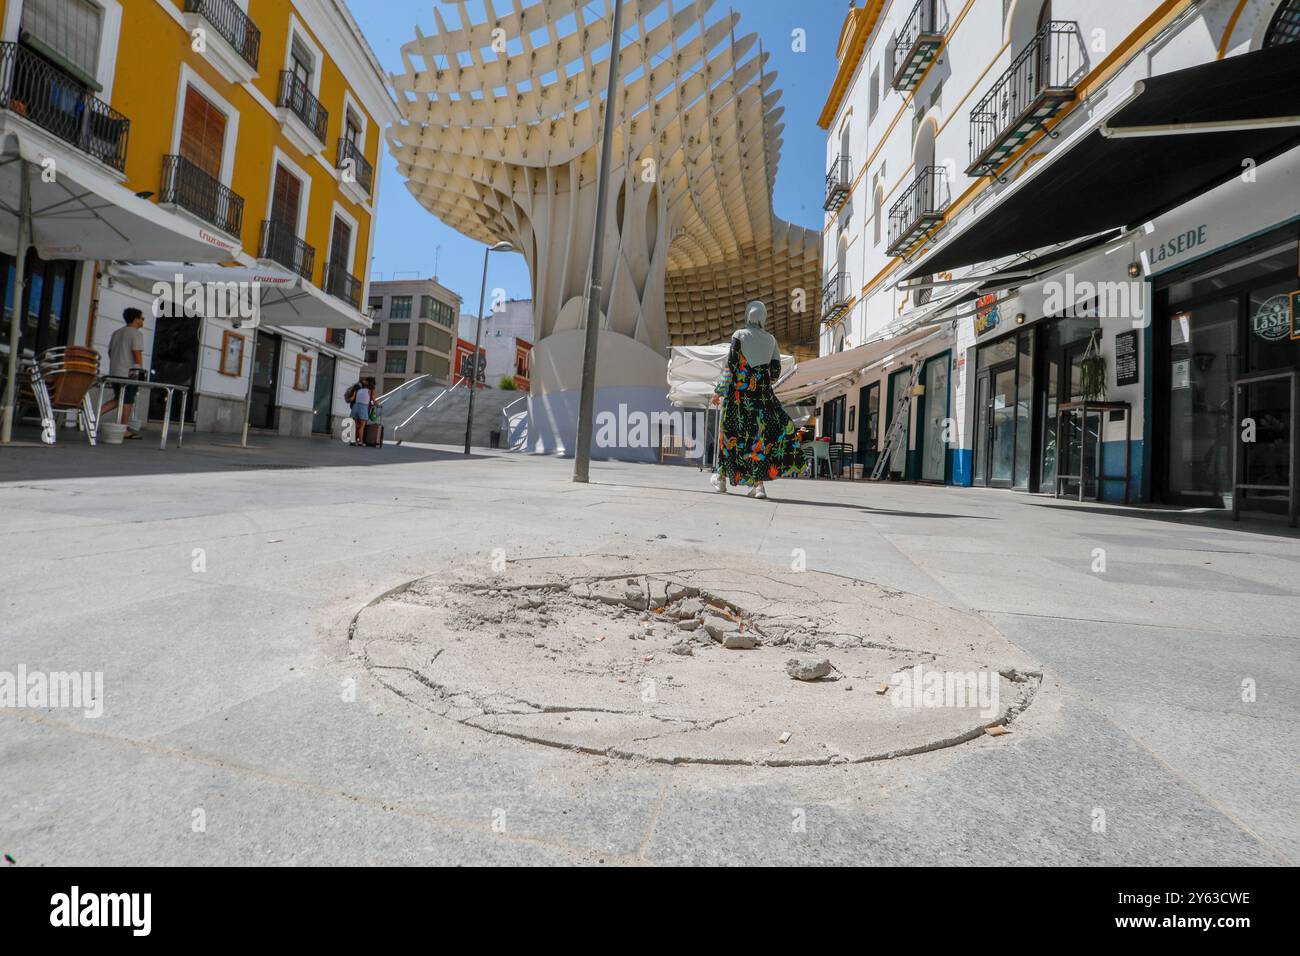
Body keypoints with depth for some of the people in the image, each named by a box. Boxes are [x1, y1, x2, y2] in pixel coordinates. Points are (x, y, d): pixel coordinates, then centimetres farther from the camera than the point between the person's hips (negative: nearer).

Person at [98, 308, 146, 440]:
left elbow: (110, 351, 21)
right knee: (127, 401, -2)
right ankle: (125, 430, 2)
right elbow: (137, 353, -14)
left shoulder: (116, 333, 18)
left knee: (118, 399, 19)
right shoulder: (136, 333, -7)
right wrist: (141, 371, -10)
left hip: (114, 372, 8)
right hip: (129, 372, -8)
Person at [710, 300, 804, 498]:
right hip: (763, 394, 2)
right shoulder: (771, 339, 8)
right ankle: (759, 483, -5)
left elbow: (730, 366, -7)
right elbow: (776, 372, 8)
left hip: (739, 393, -1)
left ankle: (721, 478, 24)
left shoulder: (739, 335, -1)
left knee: (731, 433, 10)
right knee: (762, 434, 5)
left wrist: (719, 391, -2)